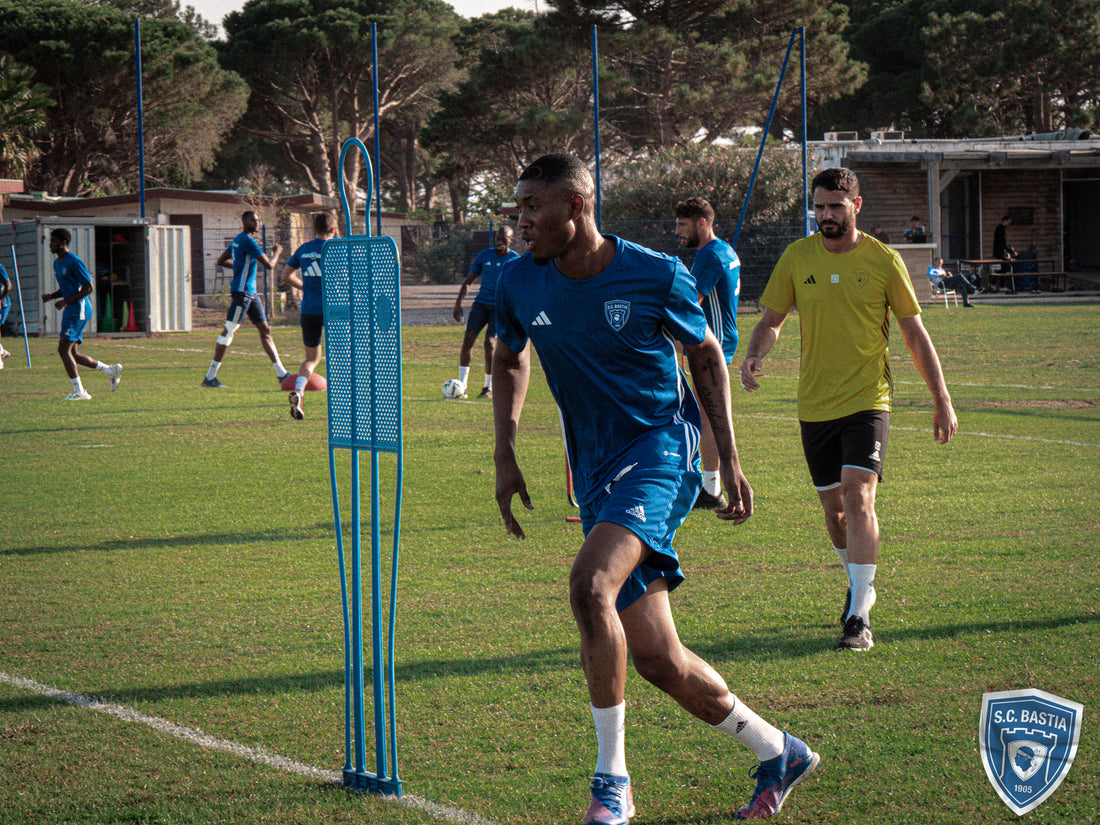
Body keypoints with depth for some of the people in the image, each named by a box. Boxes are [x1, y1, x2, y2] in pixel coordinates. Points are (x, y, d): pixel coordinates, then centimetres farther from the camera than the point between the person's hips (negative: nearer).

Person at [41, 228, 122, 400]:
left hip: (78, 310, -10)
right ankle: (111, 371, 19)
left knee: (63, 348, -13)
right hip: (70, 311, 10)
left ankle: (79, 392, -10)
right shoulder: (57, 263, 15)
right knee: (72, 354, 9)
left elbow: (88, 287, -15)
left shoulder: (74, 262, -14)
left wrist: (66, 301, -21)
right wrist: (51, 296, 5)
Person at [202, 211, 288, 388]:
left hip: (250, 292, 10)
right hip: (241, 292, -10)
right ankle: (210, 377, -5)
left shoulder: (238, 240, 15)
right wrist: (277, 252, 2)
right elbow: (269, 265, -18)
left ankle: (282, 374, 12)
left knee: (265, 330, 10)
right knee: (229, 331, -7)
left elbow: (221, 261, 25)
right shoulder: (247, 240, -15)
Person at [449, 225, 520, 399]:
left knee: (490, 342, -15)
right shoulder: (484, 255, 8)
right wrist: (458, 302, 4)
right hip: (481, 303, 3)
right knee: (468, 338, -13)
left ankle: (488, 388, 0)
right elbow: (469, 280, 14)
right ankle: (461, 386, -12)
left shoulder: (516, 260, 1)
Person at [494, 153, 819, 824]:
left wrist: (730, 460, 3)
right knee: (657, 659, 0)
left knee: (590, 585, -30)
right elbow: (510, 362, 20)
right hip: (597, 473, 5)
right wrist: (506, 455, 9)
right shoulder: (521, 285, 0)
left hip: (661, 449, -5)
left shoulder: (655, 276, -10)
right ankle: (778, 754, 24)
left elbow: (707, 355, 5)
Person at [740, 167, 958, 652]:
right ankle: (860, 586, 37)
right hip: (814, 406, 3)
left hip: (867, 400, -3)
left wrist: (942, 401, 2)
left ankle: (859, 618, -19)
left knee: (858, 498, -18)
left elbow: (915, 334, 4)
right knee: (833, 507, 11)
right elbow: (771, 320, 9)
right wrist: (755, 355, -14)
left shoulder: (883, 261, -3)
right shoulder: (796, 258, 3)